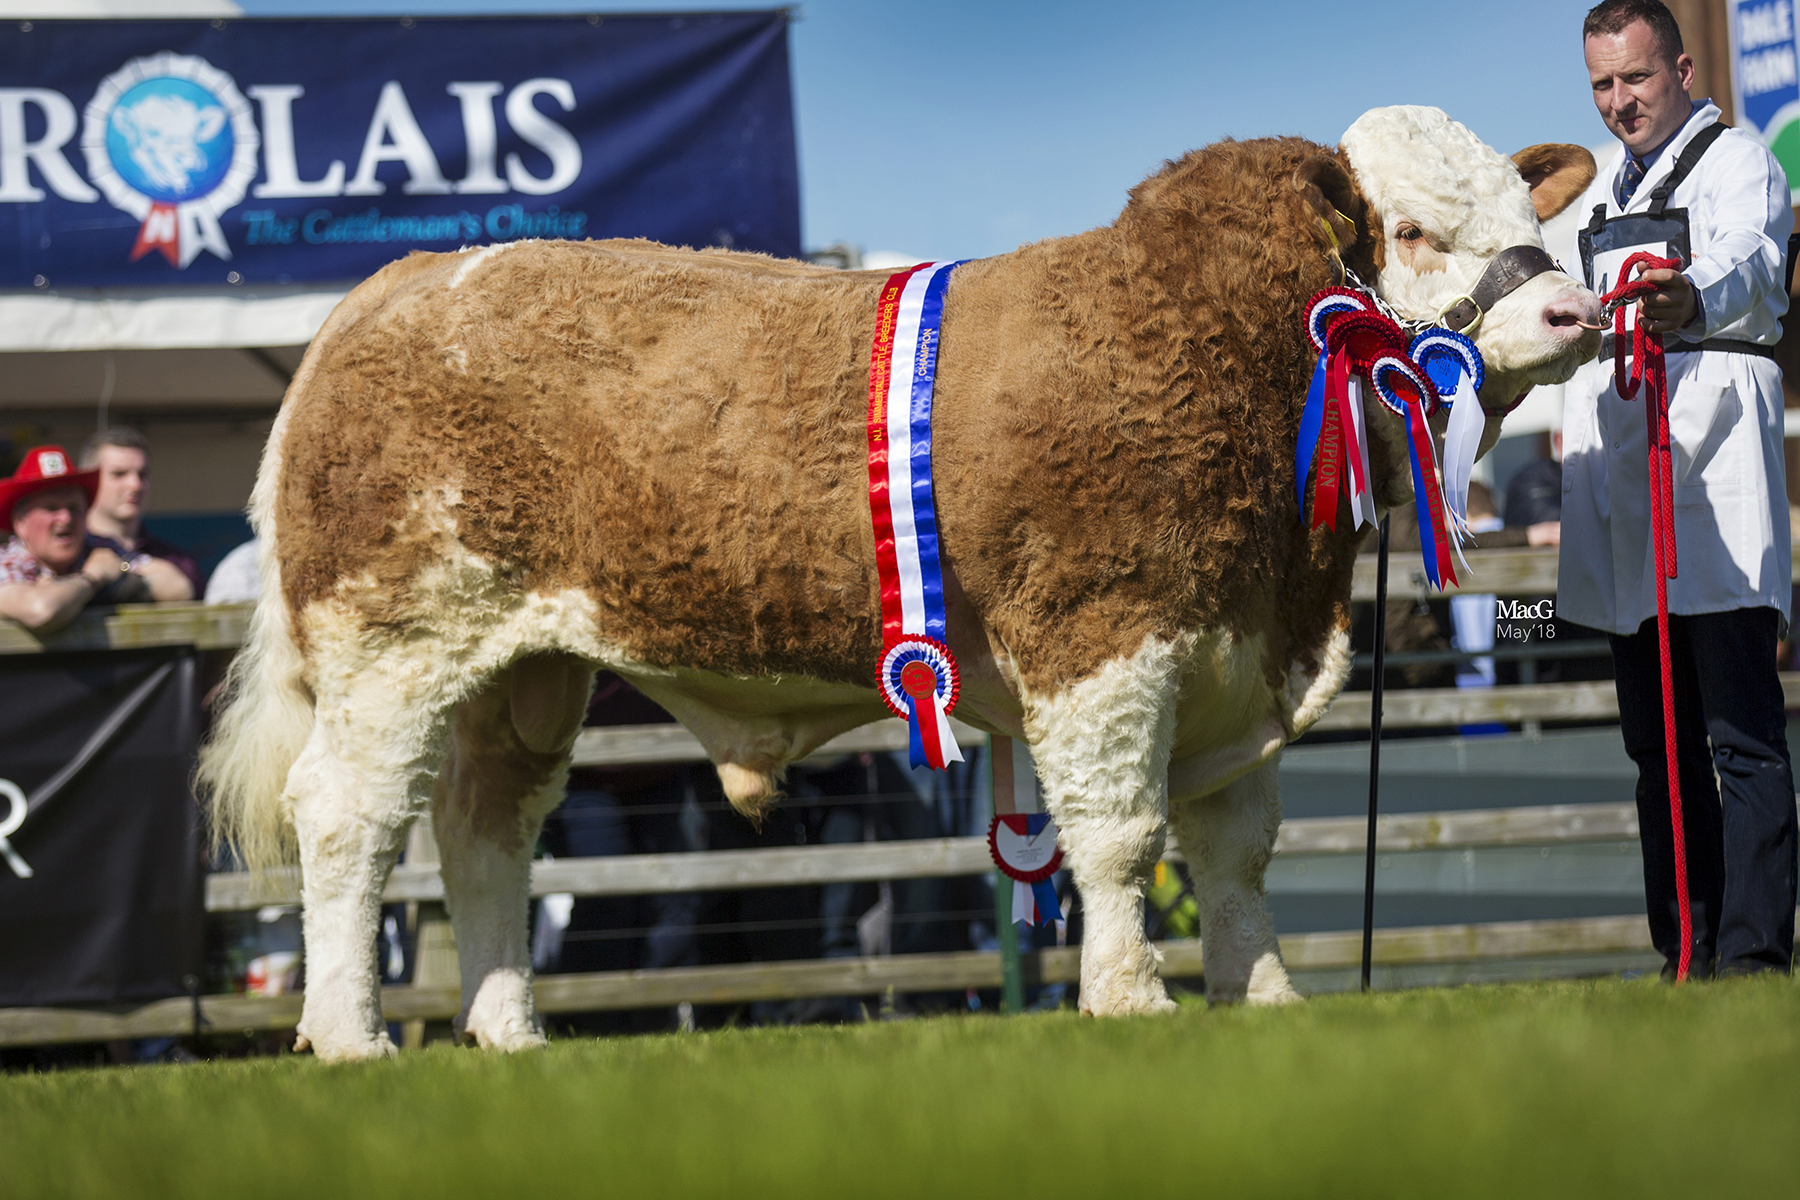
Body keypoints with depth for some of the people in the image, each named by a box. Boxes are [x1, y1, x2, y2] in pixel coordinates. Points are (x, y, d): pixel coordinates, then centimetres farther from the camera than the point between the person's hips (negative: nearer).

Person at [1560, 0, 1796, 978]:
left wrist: (1691, 303, -44)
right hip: (1625, 503, 8)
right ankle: (1683, 956, 8)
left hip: (1716, 481, -7)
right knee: (1659, 741, 6)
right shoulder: (1605, 194, 25)